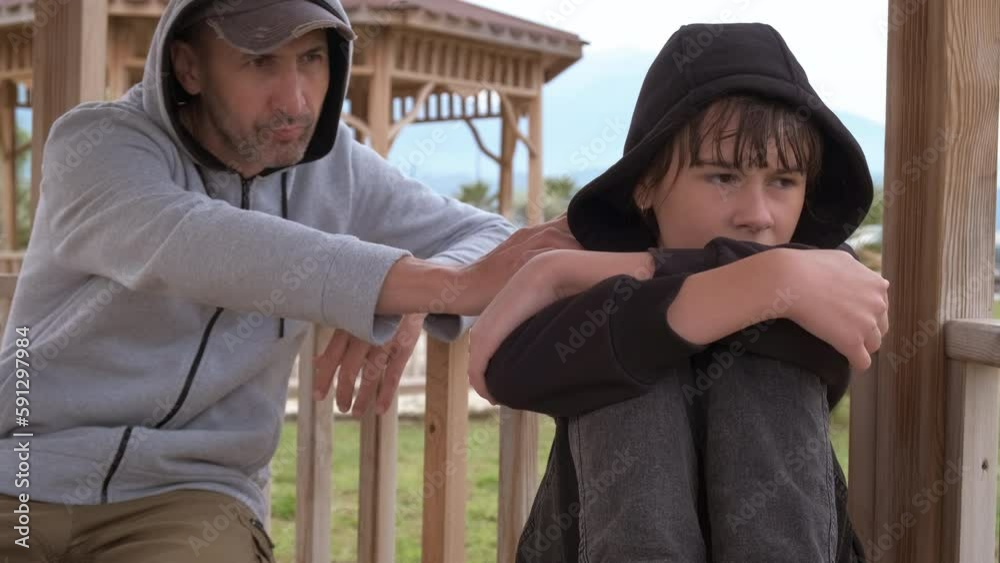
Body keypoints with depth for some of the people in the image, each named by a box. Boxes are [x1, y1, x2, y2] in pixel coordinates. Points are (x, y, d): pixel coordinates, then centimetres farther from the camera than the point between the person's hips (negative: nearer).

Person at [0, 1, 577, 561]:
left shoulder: (330, 164, 2)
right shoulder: (97, 143, -10)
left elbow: (493, 240, 4)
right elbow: (195, 245, -30)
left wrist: (410, 308, -20)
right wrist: (450, 285, -36)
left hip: (189, 497, 2)